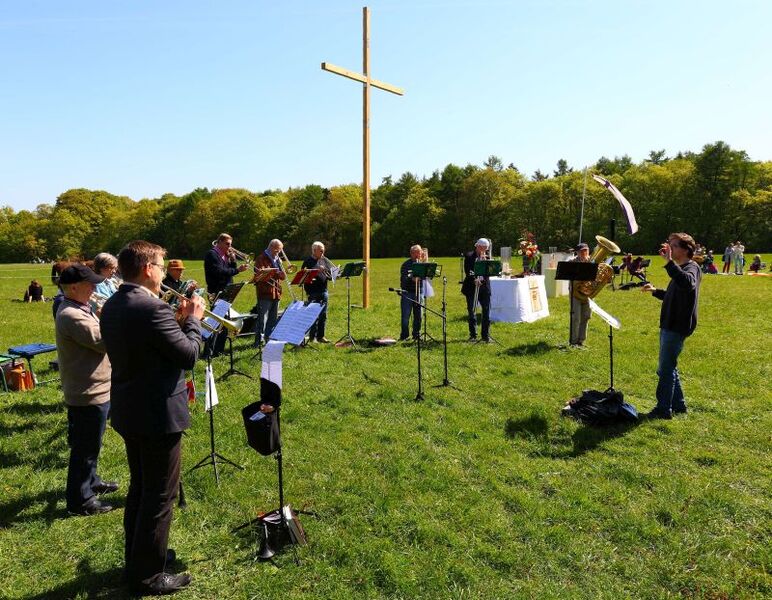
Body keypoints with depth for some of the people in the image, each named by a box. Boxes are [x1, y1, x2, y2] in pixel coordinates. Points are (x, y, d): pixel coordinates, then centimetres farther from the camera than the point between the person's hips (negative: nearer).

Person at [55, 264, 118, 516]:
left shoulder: (78, 309, 9)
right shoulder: (72, 316, -25)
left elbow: (98, 337, 13)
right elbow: (104, 341, -26)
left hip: (94, 389, 11)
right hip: (88, 393, -11)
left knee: (88, 445, 25)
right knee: (86, 448, 3)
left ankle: (90, 481, 43)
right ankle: (80, 500, 17)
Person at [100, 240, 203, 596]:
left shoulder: (112, 306, 5)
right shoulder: (152, 309, -24)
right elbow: (189, 356, -20)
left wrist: (179, 319, 7)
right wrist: (193, 319, -5)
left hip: (128, 412, 10)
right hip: (157, 415, -9)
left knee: (139, 487, 23)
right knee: (159, 496, 5)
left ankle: (137, 556, 39)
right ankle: (147, 576, 18)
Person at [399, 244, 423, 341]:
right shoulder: (406, 264, -1)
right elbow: (403, 279, -12)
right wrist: (412, 279, -30)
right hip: (407, 293, -3)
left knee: (418, 315, 8)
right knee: (405, 316, -2)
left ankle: (417, 334, 20)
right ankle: (404, 336, 7)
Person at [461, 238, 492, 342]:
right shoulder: (469, 256, 1)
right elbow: (467, 271, -9)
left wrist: (484, 260, -11)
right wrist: (474, 280, -22)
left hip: (484, 287, 2)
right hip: (471, 287, -2)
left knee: (486, 311, 0)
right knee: (471, 312, 4)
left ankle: (485, 335, 7)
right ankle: (473, 335, 14)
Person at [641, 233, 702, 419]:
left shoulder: (692, 267, -13)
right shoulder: (680, 269, 18)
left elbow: (688, 284, -39)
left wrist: (669, 262, -41)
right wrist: (655, 291, 22)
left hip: (677, 327, -10)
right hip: (669, 325, 10)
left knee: (666, 369, -5)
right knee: (668, 367, 17)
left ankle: (663, 409, 3)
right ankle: (678, 405, 27)